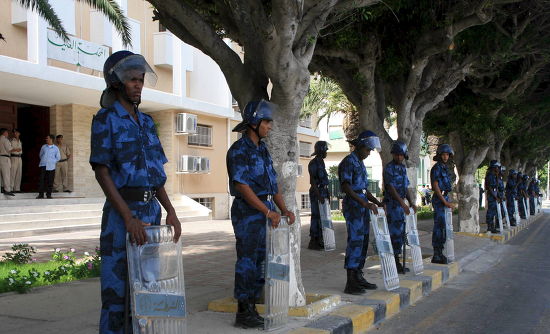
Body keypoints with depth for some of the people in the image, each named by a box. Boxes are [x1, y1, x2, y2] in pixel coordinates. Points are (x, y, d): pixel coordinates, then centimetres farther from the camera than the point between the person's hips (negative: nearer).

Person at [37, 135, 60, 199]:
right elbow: (40, 155, 22)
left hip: (51, 167, -1)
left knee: (50, 181, -1)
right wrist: (43, 161, 12)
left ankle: (49, 194, 8)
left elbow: (57, 158, 10)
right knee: (42, 180, -7)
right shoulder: (43, 147, 12)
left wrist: (51, 162, 2)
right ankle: (41, 194, -3)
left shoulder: (56, 148, 6)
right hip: (43, 165, 1)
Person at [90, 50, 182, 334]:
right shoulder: (105, 119, -3)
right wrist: (129, 218, -19)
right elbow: (102, 172, -11)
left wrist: (170, 211, 4)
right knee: (117, 286, -1)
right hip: (122, 210, -6)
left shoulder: (146, 122, 15)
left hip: (152, 209, 6)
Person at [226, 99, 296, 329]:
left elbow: (273, 182, 16)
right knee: (247, 262, -3)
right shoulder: (239, 150, -11)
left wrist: (284, 209, 7)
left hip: (265, 211, 8)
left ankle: (251, 309, 21)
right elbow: (243, 187, -18)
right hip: (247, 212, -8)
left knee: (260, 261, 11)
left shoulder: (262, 149, 15)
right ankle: (243, 313, 6)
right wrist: (268, 212, -19)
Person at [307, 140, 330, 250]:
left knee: (322, 217, 10)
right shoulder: (313, 163, -12)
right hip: (316, 193, -9)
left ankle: (319, 241, 16)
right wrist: (319, 196, -23)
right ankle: (313, 242, -3)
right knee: (316, 216, -7)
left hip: (323, 192, 9)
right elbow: (312, 181, -18)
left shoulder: (321, 162, 16)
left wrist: (327, 195, 20)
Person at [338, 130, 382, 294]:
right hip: (352, 205, -9)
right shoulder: (349, 161, -9)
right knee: (355, 242, -11)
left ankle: (358, 277, 17)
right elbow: (345, 187, -19)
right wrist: (364, 203, -24)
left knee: (363, 241, 10)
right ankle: (350, 283, -9)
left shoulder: (360, 163, 20)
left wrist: (377, 202, 10)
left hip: (363, 207, 9)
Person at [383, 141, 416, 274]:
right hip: (392, 204, -8)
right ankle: (395, 263, -4)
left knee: (400, 233, 10)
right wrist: (403, 204, -24)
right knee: (395, 233, -8)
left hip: (401, 204, 9)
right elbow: (391, 188, -18)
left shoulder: (403, 168, 15)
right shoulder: (389, 168, -10)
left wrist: (411, 202, 10)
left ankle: (395, 262, 17)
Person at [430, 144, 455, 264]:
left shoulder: (444, 168, 17)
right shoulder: (436, 168, -11)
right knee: (439, 226, -9)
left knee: (442, 226, 11)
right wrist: (445, 202, -18)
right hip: (439, 199, -9)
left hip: (445, 198, 9)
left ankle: (439, 254, 17)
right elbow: (435, 186, -16)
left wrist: (447, 201, 17)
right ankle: (437, 255, -6)